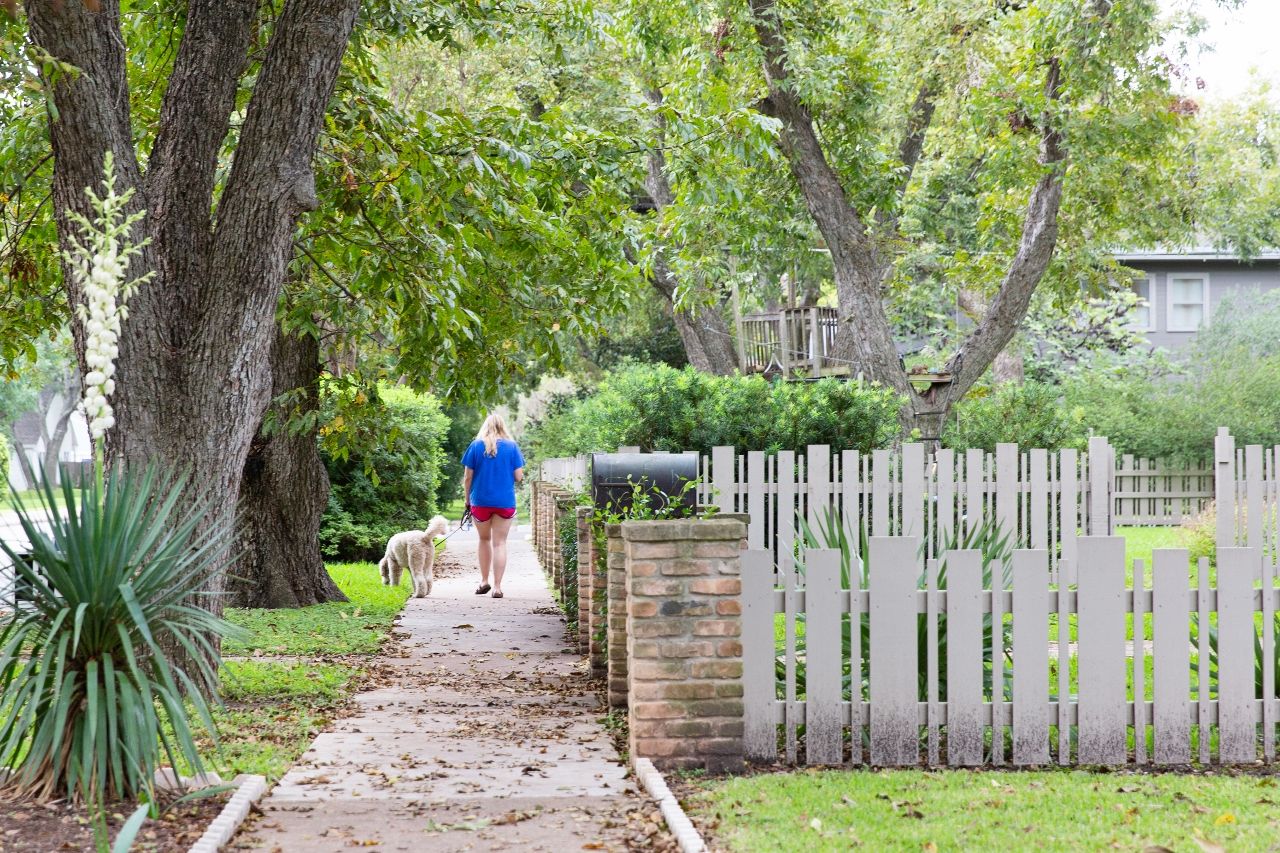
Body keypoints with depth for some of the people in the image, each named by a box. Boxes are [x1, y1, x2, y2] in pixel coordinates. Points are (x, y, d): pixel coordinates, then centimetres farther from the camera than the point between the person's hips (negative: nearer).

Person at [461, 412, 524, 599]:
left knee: (484, 539, 19)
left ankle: (484, 581, 22)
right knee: (500, 543, 2)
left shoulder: (476, 446, -2)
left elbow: (467, 477, -1)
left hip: (480, 501, 1)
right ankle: (497, 586, -3)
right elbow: (518, 476, -4)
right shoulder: (511, 446, -2)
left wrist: (467, 499, 11)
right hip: (505, 502, -1)